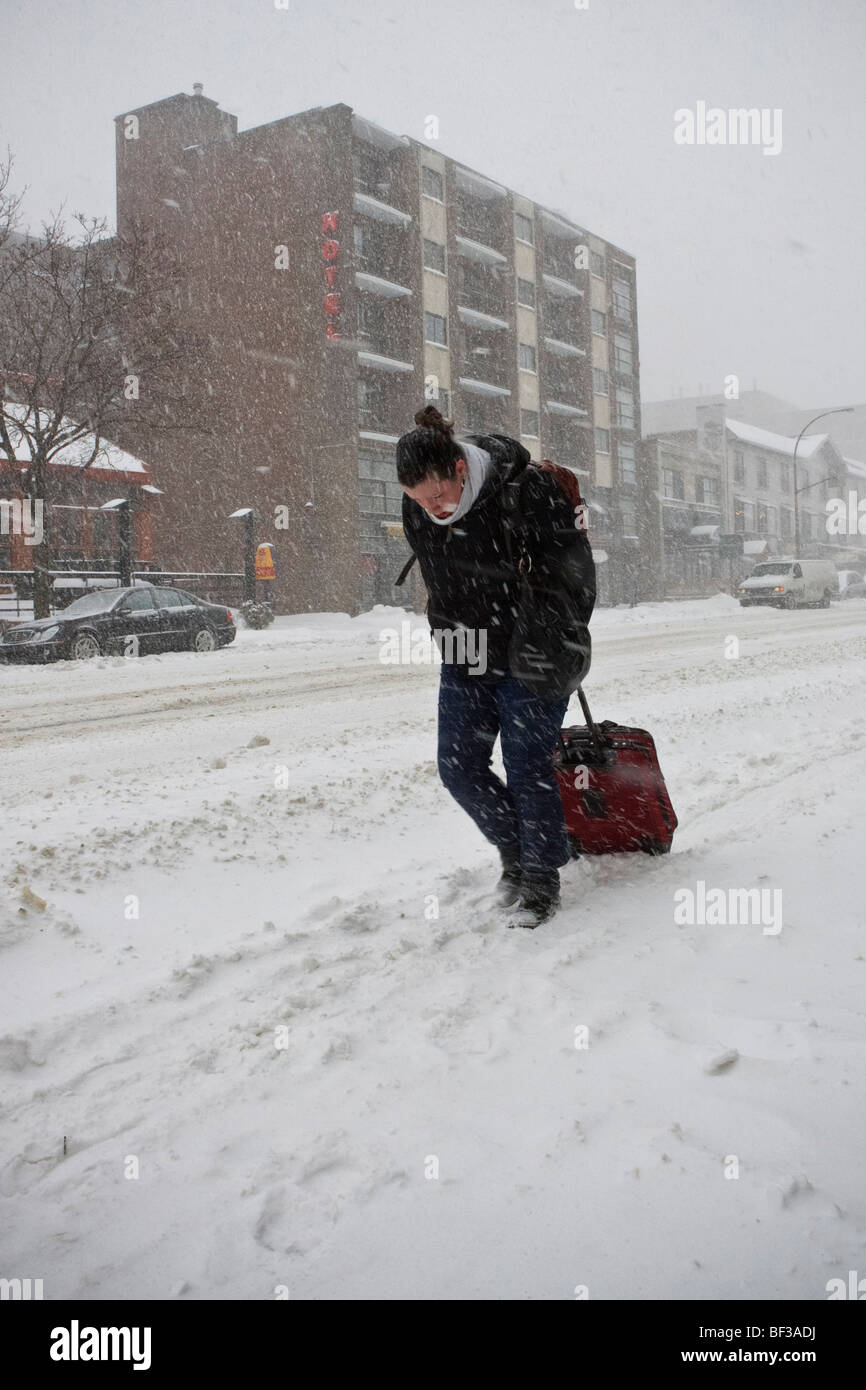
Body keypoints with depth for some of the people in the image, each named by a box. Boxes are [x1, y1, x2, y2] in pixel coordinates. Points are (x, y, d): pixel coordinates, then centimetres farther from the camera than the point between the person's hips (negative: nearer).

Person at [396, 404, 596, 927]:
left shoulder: (528, 490, -21)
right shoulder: (417, 512, -5)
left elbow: (576, 571, -13)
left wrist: (552, 642, -12)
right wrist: (452, 640, 7)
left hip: (530, 657, -5)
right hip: (465, 659, 6)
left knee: (528, 767, -4)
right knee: (459, 767, 5)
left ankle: (542, 879, 14)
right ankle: (515, 848, 29)